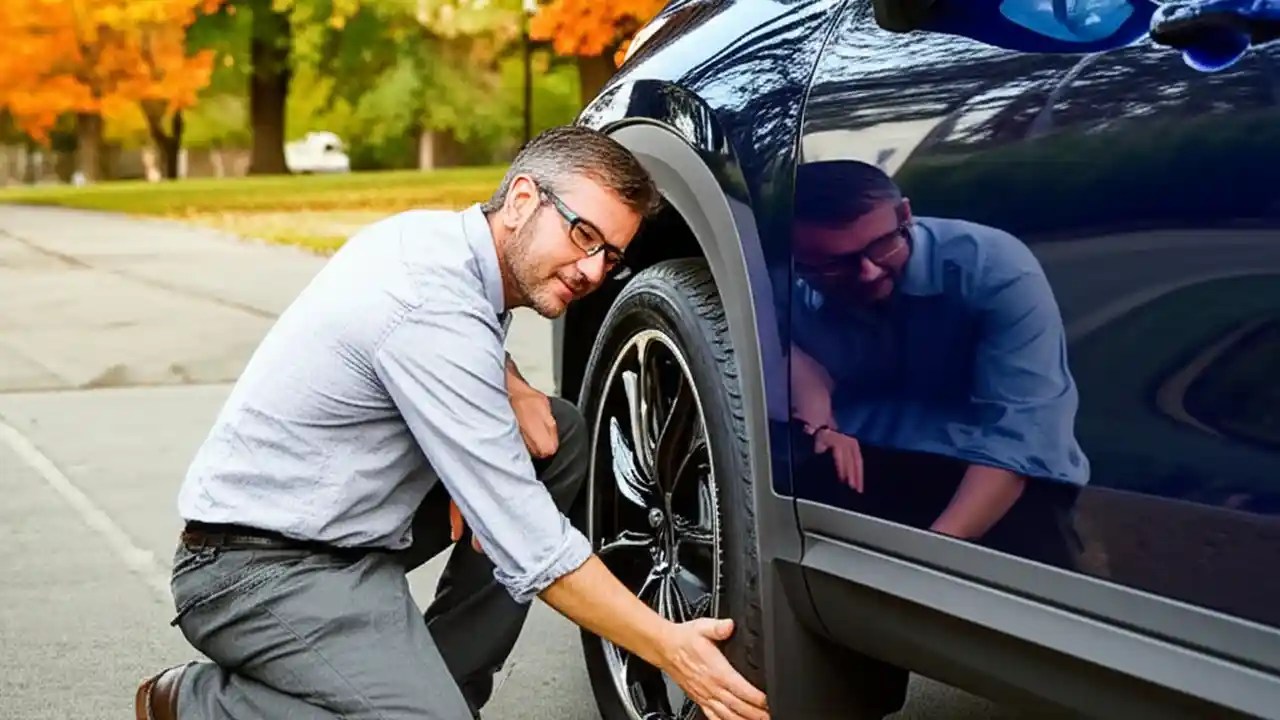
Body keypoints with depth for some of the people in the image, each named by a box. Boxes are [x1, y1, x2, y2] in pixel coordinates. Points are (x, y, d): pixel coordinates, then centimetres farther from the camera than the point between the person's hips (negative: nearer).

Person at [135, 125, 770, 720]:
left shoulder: (433, 233, 1)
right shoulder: (435, 308, -26)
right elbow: (527, 545, -26)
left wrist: (510, 387, 2)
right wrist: (668, 647, -22)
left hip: (339, 534, 10)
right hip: (259, 569, -10)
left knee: (563, 438, 6)